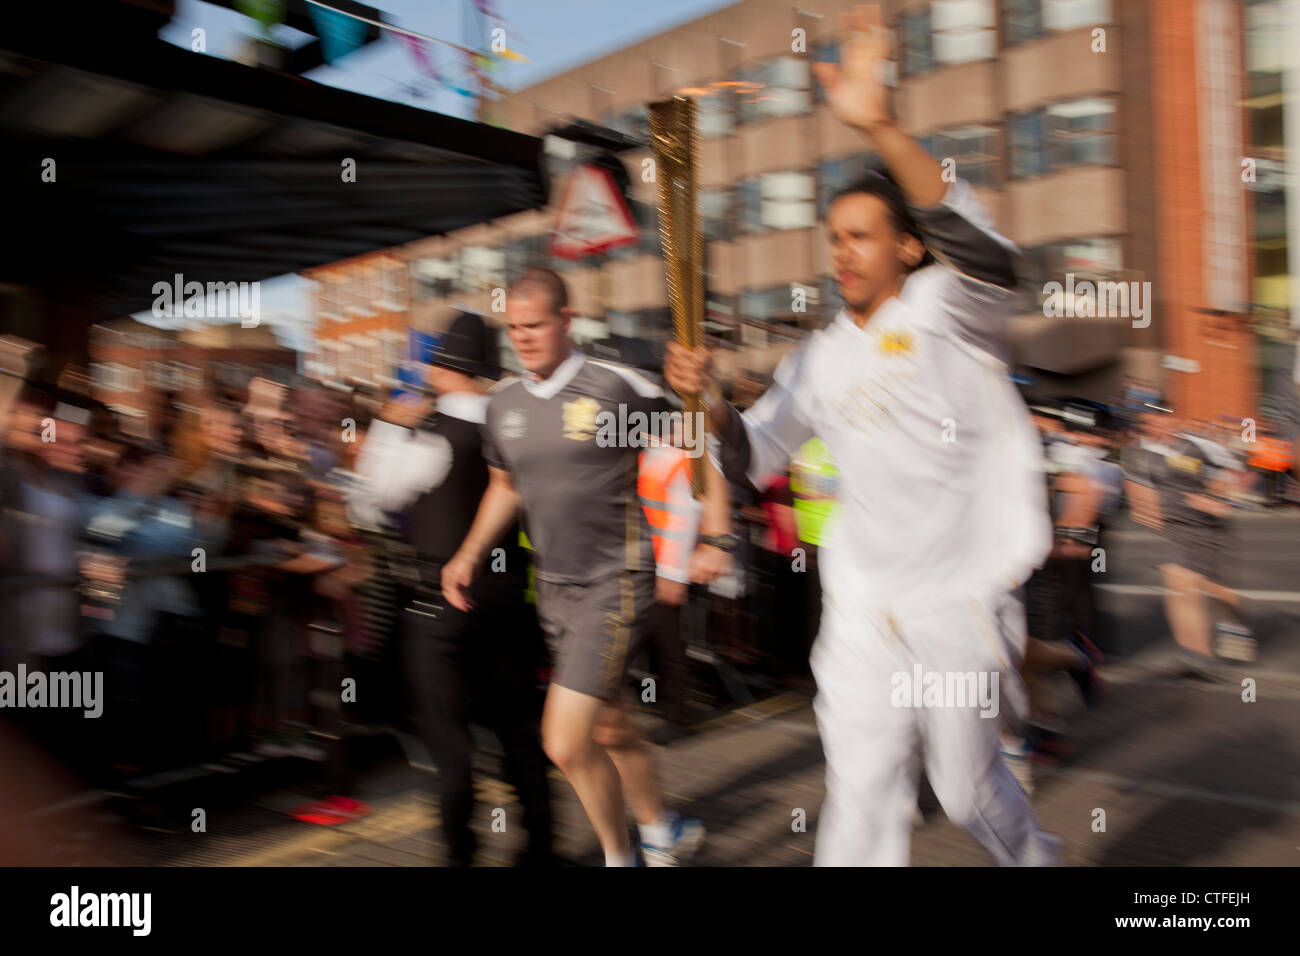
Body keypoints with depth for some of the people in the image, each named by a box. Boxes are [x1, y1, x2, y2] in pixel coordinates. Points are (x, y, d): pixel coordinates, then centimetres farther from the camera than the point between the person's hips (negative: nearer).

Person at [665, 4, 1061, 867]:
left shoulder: (948, 311, -8)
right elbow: (754, 457, 11)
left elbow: (988, 255, -32)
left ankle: (1037, 855, 47)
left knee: (966, 787, 14)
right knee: (862, 795, 6)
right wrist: (709, 400, -11)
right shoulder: (822, 359, 7)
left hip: (958, 599, -4)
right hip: (863, 605, 4)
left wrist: (882, 128, -42)